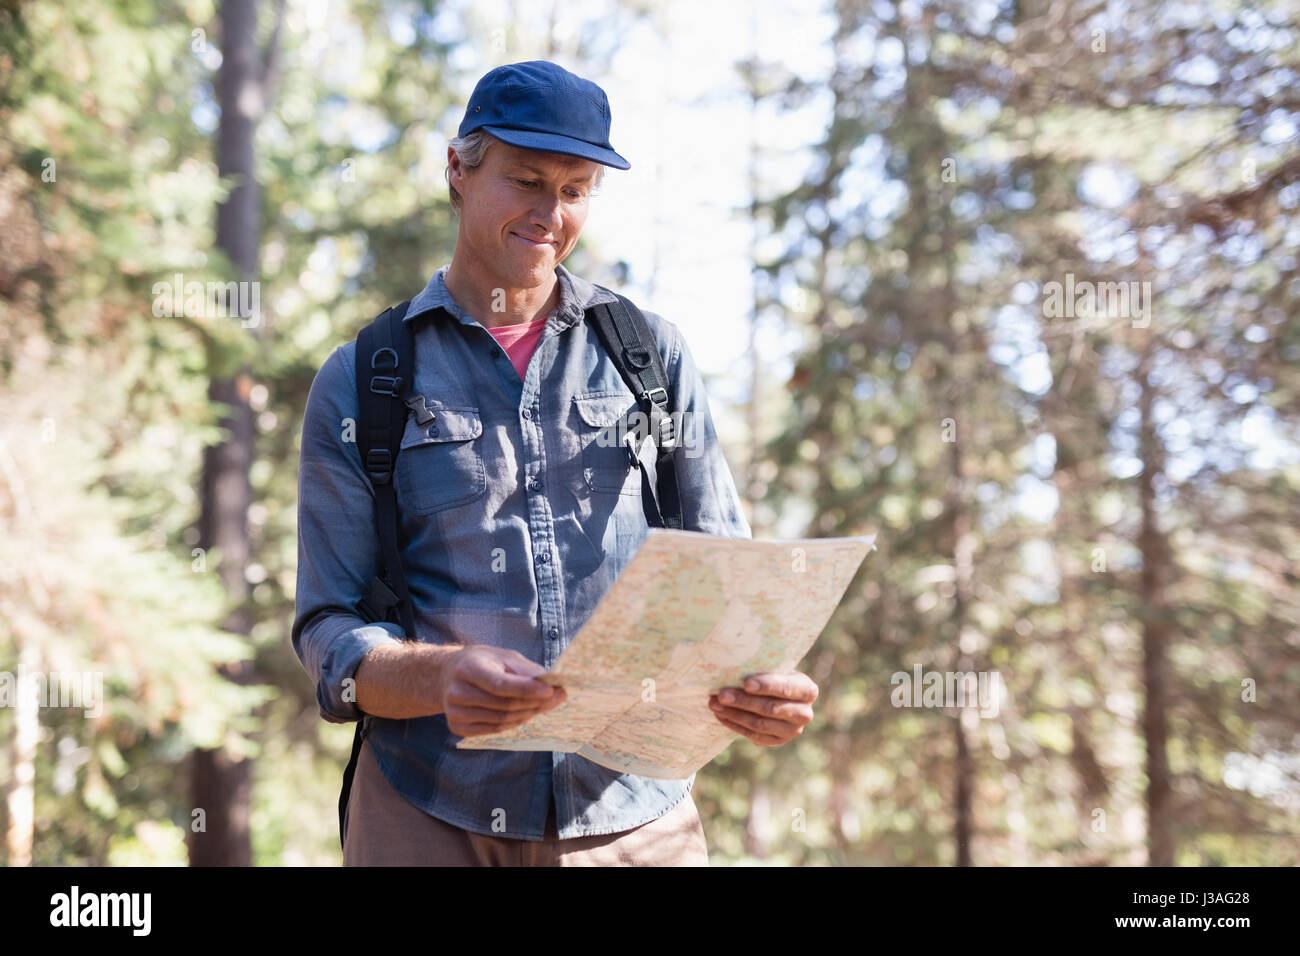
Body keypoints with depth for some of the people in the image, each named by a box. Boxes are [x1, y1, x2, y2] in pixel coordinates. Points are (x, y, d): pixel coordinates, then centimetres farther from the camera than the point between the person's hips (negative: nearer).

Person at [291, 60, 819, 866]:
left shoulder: (655, 353, 9)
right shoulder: (360, 384, 4)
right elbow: (330, 633, 0)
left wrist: (763, 684, -14)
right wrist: (441, 678, -22)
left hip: (639, 816, 2)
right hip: (430, 818, -1)